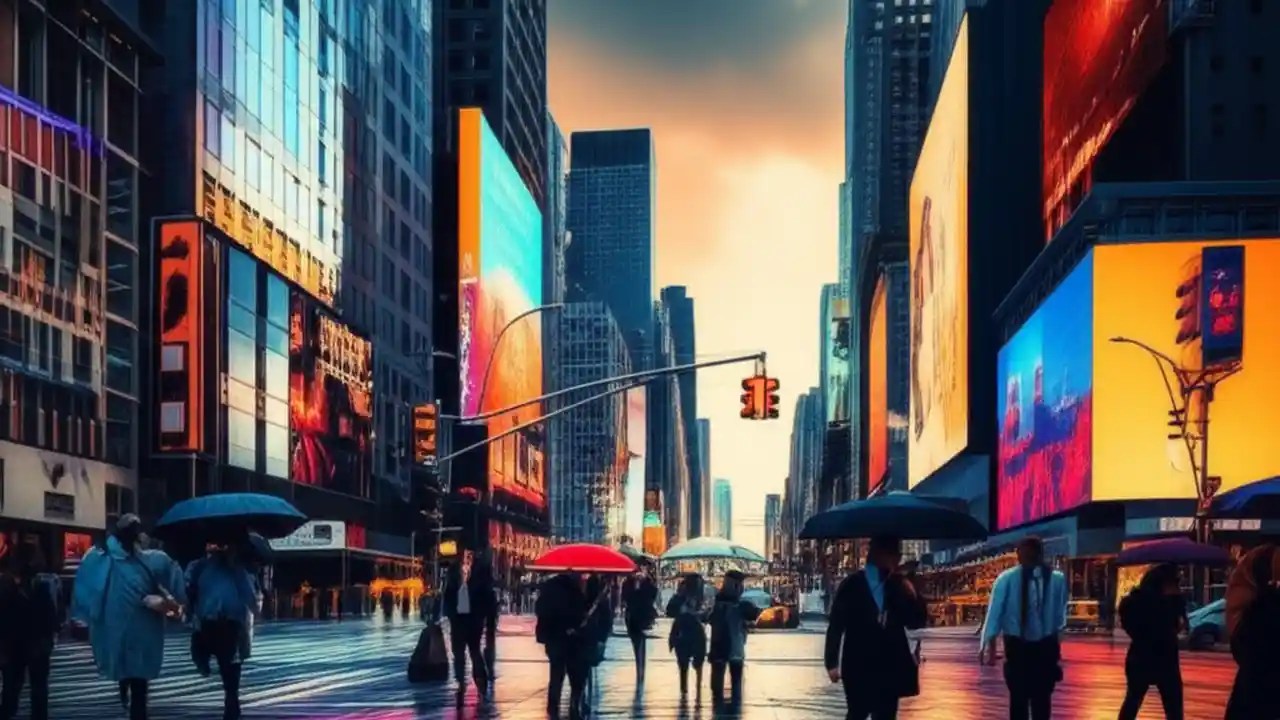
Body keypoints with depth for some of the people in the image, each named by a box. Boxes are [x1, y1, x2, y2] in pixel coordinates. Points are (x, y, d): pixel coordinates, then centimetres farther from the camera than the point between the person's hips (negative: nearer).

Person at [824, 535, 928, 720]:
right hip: (859, 667, -3)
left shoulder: (901, 585, 6)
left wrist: (912, 596, -14)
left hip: (890, 666, 3)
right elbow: (836, 625, -3)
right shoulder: (852, 585, -3)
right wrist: (832, 662, -9)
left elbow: (915, 622, 4)